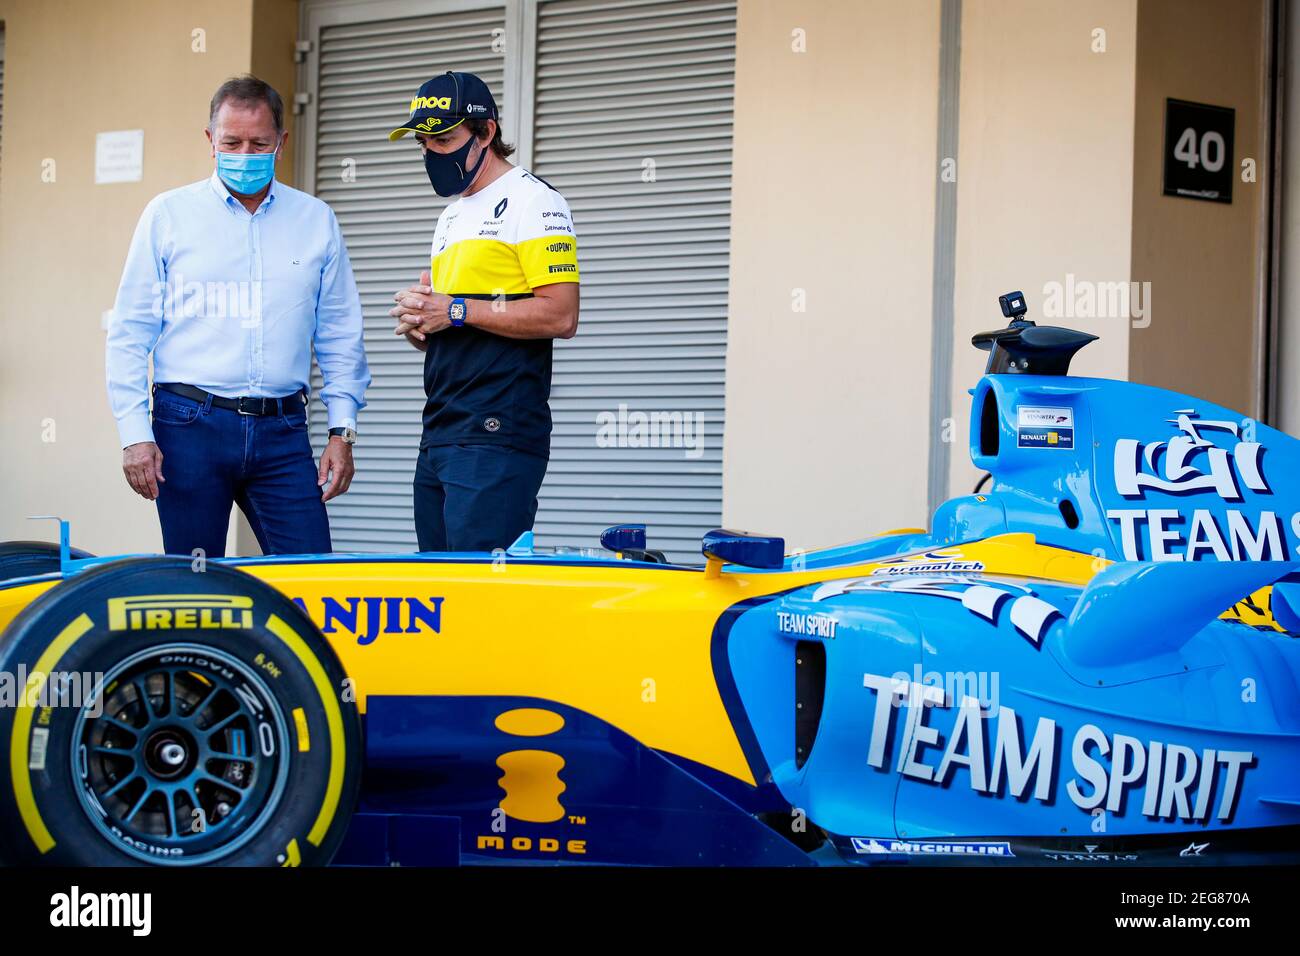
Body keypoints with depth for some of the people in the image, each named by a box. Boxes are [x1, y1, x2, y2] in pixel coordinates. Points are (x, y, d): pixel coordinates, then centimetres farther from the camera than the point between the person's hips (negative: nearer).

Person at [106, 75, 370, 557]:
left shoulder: (316, 222, 11)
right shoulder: (168, 214, 5)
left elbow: (340, 338, 13)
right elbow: (130, 333, 4)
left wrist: (342, 431, 5)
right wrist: (135, 434, -4)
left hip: (282, 431, 2)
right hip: (190, 426, -1)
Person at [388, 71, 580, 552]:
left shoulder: (532, 201, -4)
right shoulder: (452, 216, 24)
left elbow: (560, 316, -15)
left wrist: (456, 310, -13)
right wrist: (418, 321, 5)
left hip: (497, 441, -9)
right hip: (438, 439, 9)